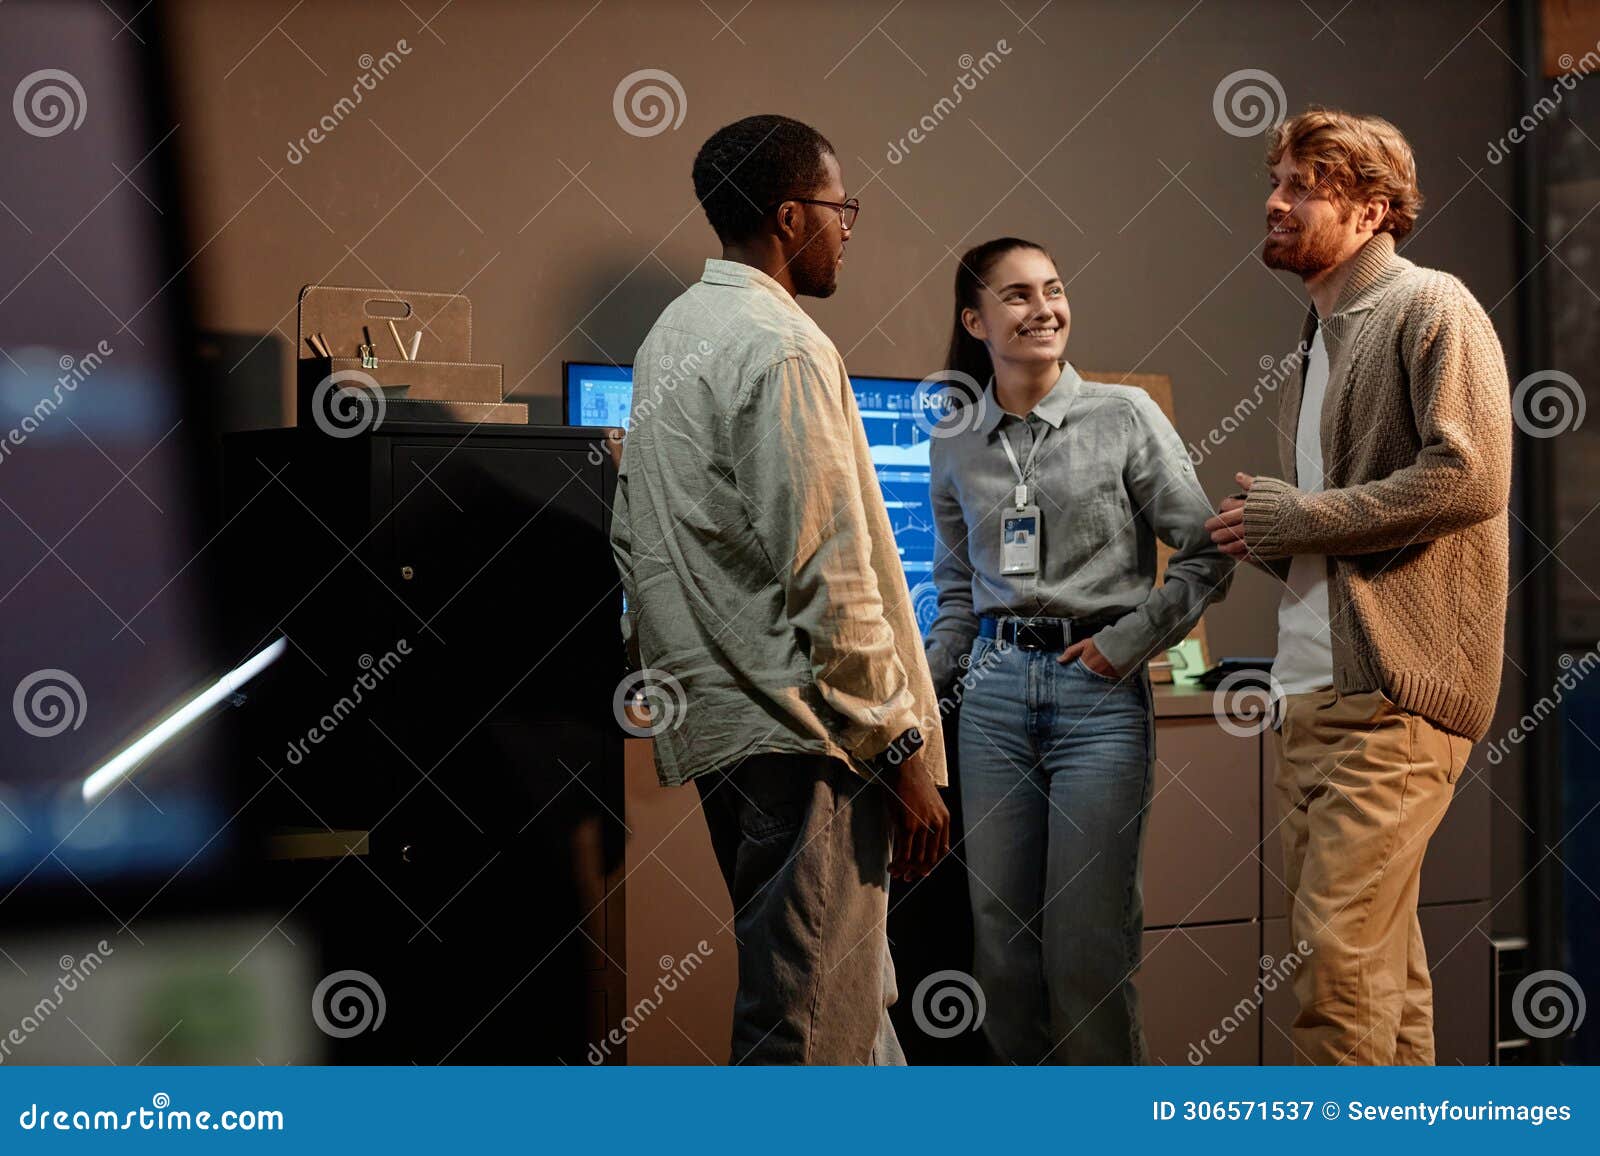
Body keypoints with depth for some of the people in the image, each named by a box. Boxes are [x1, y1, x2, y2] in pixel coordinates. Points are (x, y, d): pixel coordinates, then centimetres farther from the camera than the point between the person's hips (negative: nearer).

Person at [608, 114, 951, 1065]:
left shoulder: (671, 335, 16)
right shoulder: (785, 349, -14)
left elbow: (632, 538, 20)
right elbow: (830, 579, -19)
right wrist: (903, 750, -14)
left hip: (717, 719, 10)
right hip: (801, 734, -10)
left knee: (855, 994, 19)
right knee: (811, 1029, -4)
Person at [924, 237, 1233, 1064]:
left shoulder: (1125, 416, -1)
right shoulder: (953, 445, 9)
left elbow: (1206, 554, 0)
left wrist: (1126, 644, -7)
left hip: (1099, 692, -3)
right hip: (996, 692, 3)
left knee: (1087, 941, -4)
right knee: (1000, 933, 5)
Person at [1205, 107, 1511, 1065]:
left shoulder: (1432, 307, -4)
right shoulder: (1321, 339, 21)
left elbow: (1470, 476, -18)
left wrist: (1297, 517, -11)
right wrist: (1266, 536, 6)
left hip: (1391, 691, -9)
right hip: (1312, 693, 9)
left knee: (1337, 954, -13)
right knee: (1382, 958, 12)